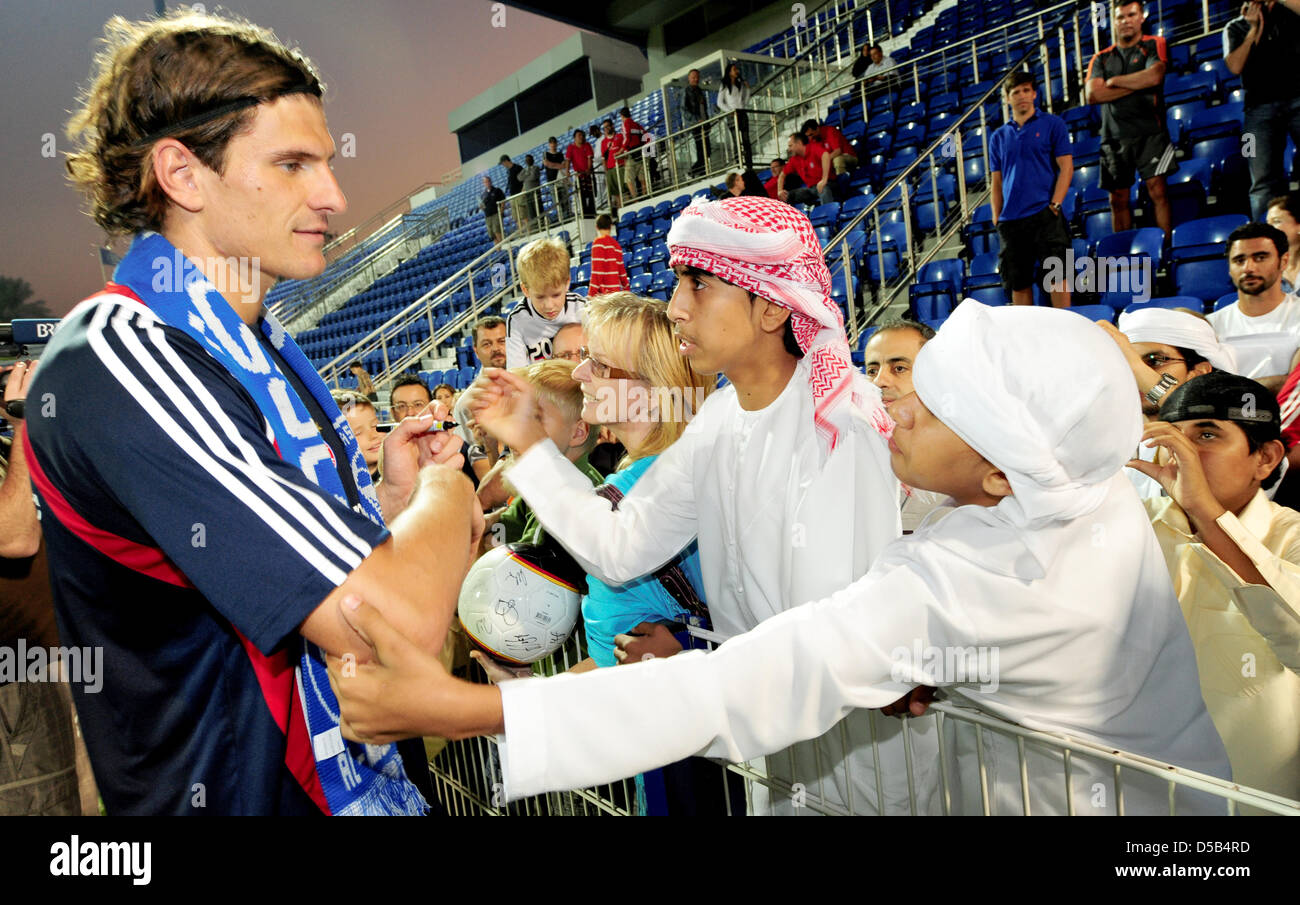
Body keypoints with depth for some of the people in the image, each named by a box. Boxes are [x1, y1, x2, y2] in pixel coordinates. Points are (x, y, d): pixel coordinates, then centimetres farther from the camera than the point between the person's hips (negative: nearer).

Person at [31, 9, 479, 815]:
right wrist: (447, 492, -13)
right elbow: (396, 620, -31)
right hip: (249, 791, -8)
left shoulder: (260, 349, 6)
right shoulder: (116, 359, -24)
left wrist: (396, 498, -5)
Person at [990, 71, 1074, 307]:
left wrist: (1054, 206, -11)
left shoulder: (1052, 124, 8)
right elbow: (997, 183, 14)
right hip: (1010, 222, 3)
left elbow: (1066, 167, 1)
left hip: (1044, 215, -3)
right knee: (1018, 284, 4)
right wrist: (997, 221, 4)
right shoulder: (999, 137, 16)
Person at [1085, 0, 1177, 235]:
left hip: (1150, 131, -2)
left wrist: (1114, 81, -1)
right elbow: (1092, 95, -2)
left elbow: (1154, 76, -11)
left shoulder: (1154, 45, 9)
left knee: (1157, 191, -11)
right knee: (1118, 199, 3)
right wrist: (1136, 85, -5)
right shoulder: (1101, 58, 15)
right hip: (1115, 136, 3)